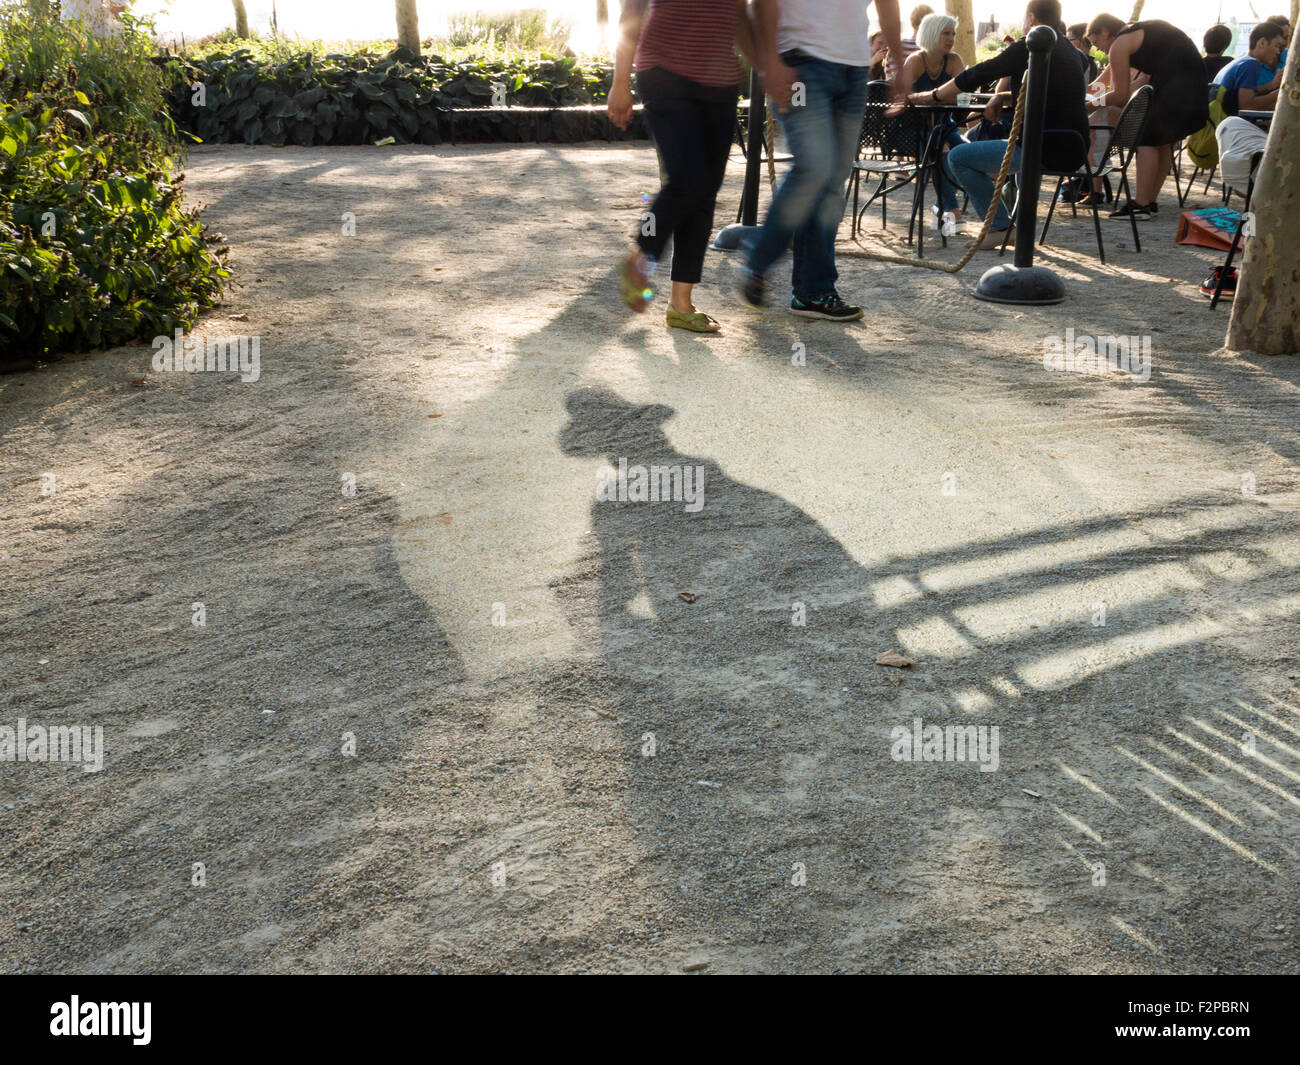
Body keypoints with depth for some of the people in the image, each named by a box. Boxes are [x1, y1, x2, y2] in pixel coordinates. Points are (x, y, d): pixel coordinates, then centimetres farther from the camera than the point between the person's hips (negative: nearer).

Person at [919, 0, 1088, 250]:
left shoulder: (1028, 47, -6)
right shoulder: (1068, 49, 17)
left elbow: (976, 75, -3)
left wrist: (932, 95, 8)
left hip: (1047, 149, -9)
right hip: (1074, 150, 9)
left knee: (958, 158, -2)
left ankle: (1000, 227, -3)